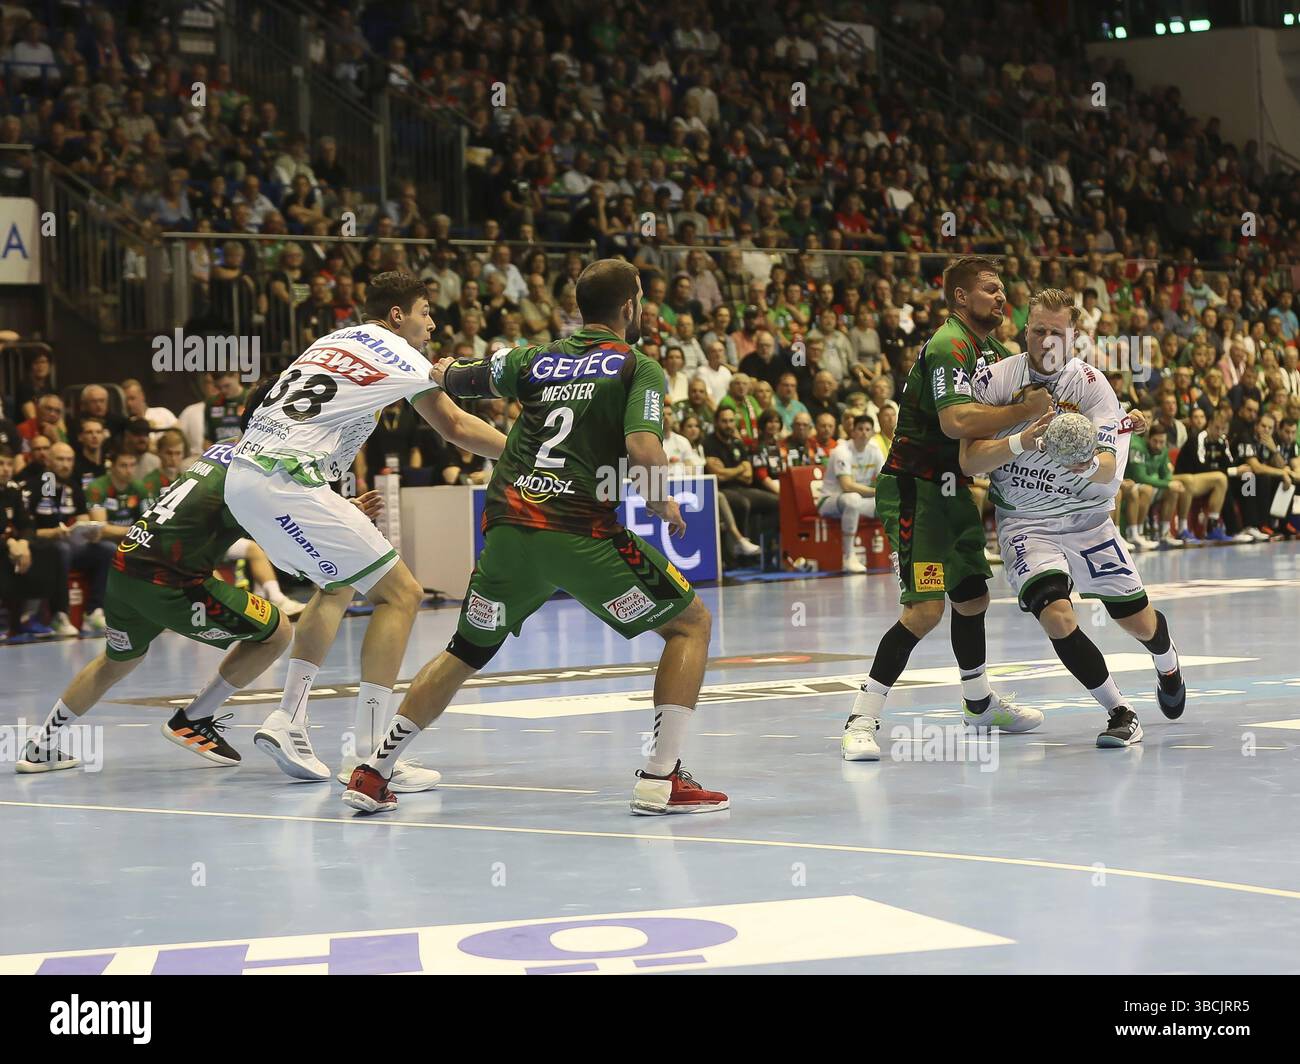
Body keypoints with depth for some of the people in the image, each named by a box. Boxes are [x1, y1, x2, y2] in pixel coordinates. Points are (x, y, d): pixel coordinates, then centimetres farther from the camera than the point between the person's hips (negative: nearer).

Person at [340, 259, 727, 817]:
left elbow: (452, 379, 31)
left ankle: (372, 772, 20)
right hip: (581, 534, -5)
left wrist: (445, 370, 55)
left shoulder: (536, 359, 17)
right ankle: (660, 780, -1)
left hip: (507, 529, 5)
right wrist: (663, 503, 5)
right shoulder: (638, 366, 3)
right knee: (691, 624, 10)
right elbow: (643, 446, -14)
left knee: (464, 654, 24)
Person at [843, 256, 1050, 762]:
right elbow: (956, 421, -31)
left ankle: (980, 702, 40)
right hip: (915, 488, -10)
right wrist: (1025, 411, -23)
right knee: (925, 608, -18)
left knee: (972, 596, 21)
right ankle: (862, 720, -15)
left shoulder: (988, 349, 15)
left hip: (949, 488, 10)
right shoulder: (948, 346, -17)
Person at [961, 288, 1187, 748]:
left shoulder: (1091, 385, -11)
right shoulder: (994, 379, -10)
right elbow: (968, 462, -15)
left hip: (1086, 519, 1)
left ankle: (1168, 666, 46)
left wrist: (1091, 465, -44)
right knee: (1056, 616, -24)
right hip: (1024, 521, -1)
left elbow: (1109, 469, -20)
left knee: (1139, 621, 8)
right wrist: (1020, 442, -32)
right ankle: (1119, 712, -7)